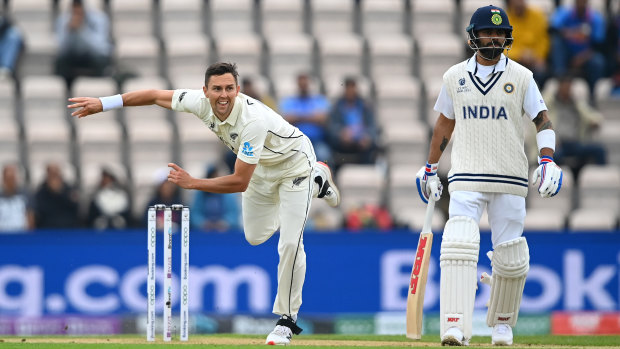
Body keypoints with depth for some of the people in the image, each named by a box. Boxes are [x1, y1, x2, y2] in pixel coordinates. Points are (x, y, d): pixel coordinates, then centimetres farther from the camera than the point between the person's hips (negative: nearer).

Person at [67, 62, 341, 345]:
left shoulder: (253, 120, -43)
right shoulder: (201, 102, -25)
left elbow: (240, 182, -40)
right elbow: (157, 96, -9)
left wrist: (191, 183, -40)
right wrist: (103, 104, -11)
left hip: (293, 163, -7)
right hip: (262, 167, 7)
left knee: (290, 243, -18)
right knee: (256, 237, 22)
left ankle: (287, 319, 0)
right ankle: (318, 180, 39)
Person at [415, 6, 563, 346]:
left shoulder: (521, 76, 3)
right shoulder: (455, 76, 8)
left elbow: (542, 120, 1)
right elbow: (444, 124, 19)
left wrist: (547, 161, -14)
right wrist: (430, 167, 20)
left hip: (510, 178, 0)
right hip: (466, 177, 0)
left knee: (510, 255, 3)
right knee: (458, 246, -19)